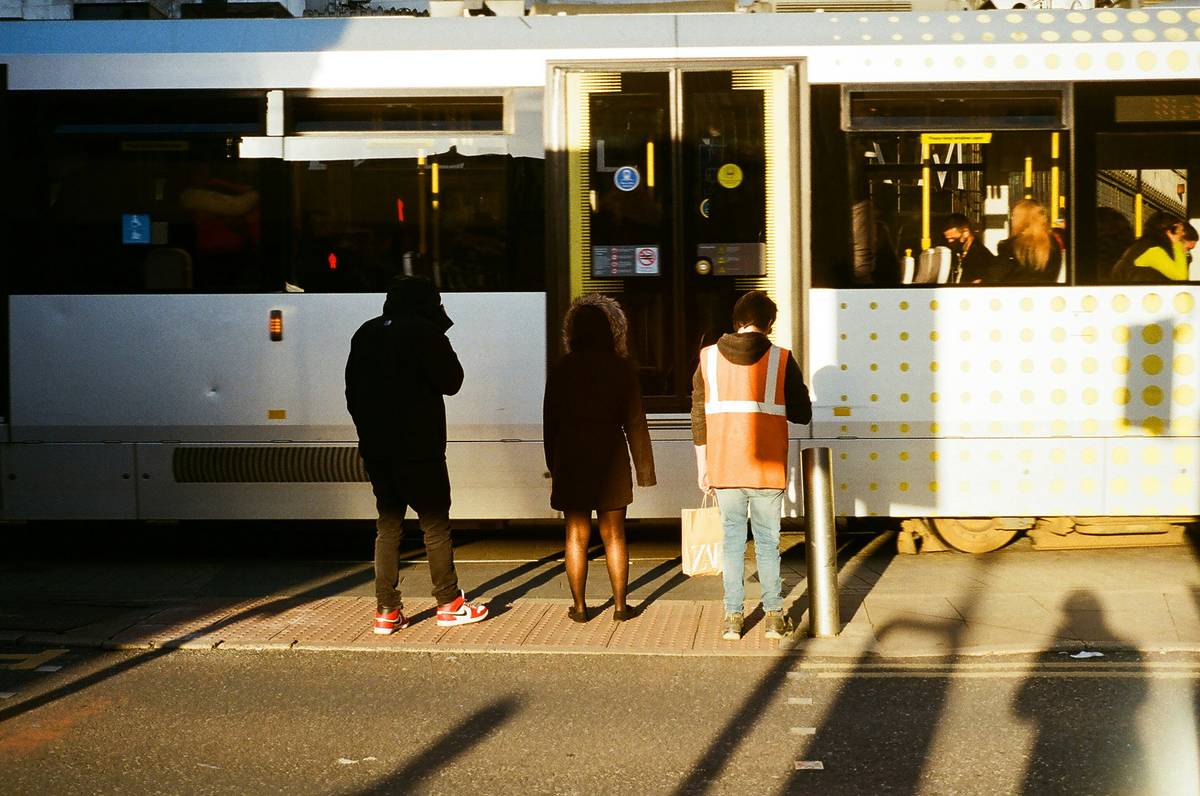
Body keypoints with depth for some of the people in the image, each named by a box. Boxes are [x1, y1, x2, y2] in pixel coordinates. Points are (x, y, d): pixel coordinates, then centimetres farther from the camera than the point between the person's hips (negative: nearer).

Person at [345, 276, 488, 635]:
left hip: (376, 449, 6)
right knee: (435, 525, 4)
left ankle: (387, 611, 8)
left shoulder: (365, 335, 11)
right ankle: (449, 604, 10)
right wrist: (442, 331, 1)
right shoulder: (425, 333, -10)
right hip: (418, 450, -6)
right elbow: (451, 382, -6)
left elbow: (353, 394, 13)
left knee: (388, 525, 10)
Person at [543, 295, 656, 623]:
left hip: (570, 457, 0)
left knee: (576, 535, 7)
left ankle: (579, 606, 9)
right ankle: (620, 605, 11)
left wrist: (553, 466, 12)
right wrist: (644, 469, 1)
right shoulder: (622, 368, -4)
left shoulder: (561, 370, -1)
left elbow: (550, 421, 3)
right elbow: (635, 422, -5)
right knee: (614, 535, 8)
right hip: (611, 457, 0)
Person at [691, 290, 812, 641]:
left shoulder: (709, 358, 2)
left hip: (724, 469, 1)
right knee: (768, 542, 10)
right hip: (768, 469, -1)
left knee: (733, 540, 11)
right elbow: (802, 413, -1)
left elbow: (698, 416, 5)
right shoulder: (781, 359, -4)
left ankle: (733, 617, 11)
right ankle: (774, 616, 13)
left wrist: (702, 467, 12)